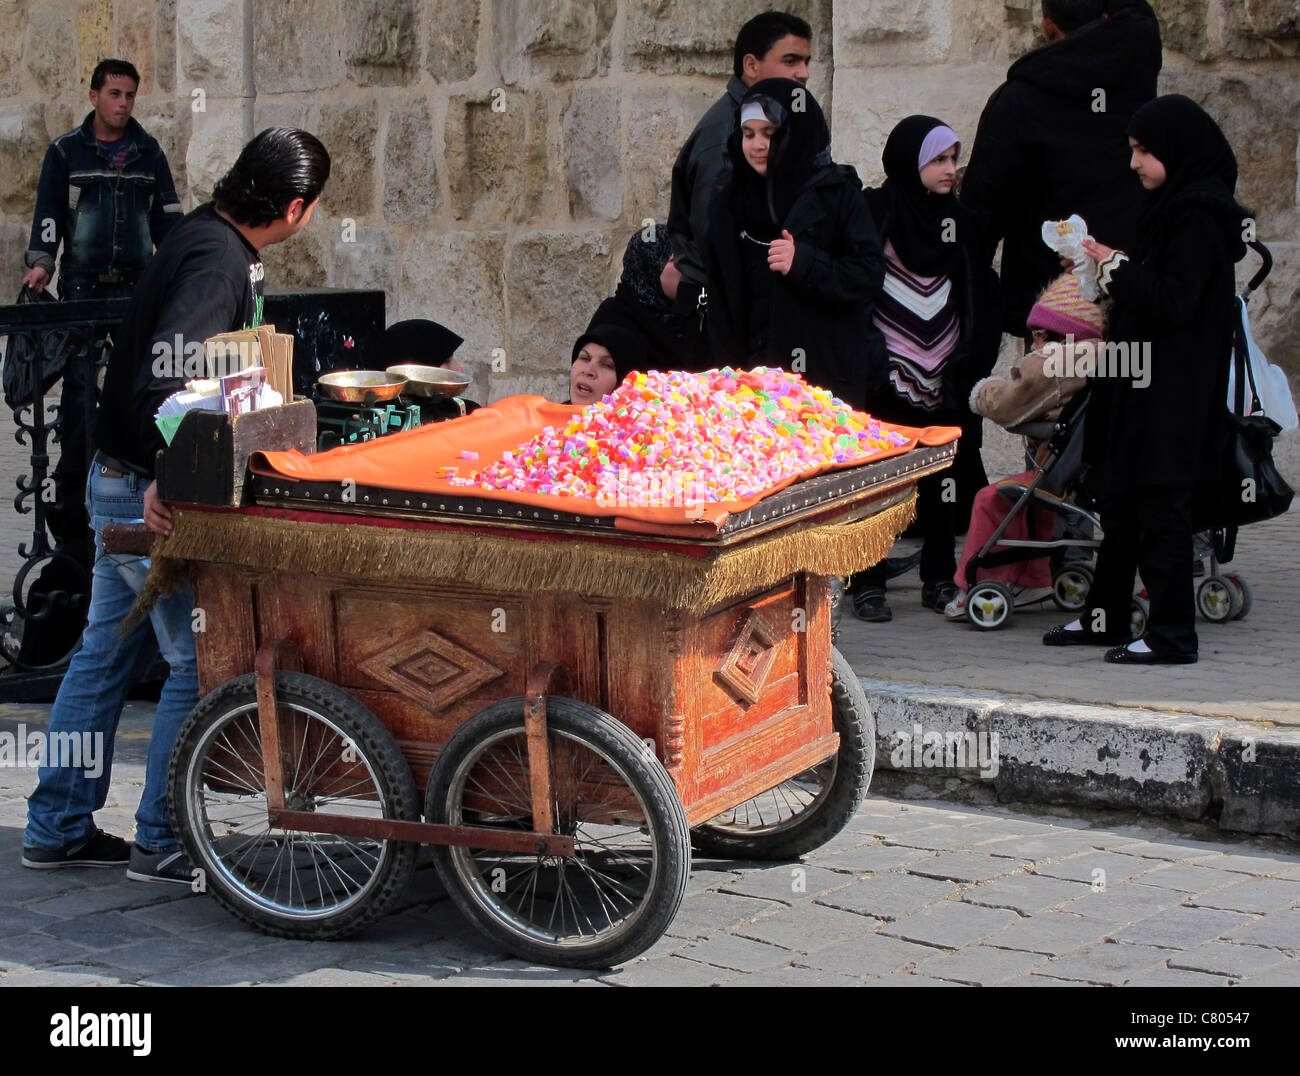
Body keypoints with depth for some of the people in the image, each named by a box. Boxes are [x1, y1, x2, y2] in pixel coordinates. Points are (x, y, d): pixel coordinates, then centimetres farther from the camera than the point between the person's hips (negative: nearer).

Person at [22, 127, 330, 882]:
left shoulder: (214, 241, 12)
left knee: (107, 652, 15)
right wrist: (166, 473, -37)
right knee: (199, 663, -3)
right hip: (153, 492, -10)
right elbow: (168, 371, -31)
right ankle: (161, 841, 5)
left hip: (127, 485, 10)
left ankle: (59, 827, 22)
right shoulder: (215, 259, -20)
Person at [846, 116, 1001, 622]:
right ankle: (867, 583, 6)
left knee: (942, 481, 7)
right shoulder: (874, 211, -5)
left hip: (942, 384, 4)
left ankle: (939, 579, 17)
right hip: (885, 382, -4)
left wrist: (970, 362, 3)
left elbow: (978, 298, 13)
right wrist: (869, 356, -12)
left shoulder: (958, 219, 10)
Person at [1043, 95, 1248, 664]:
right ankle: (1105, 616, 25)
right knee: (1120, 499, 15)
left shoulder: (1198, 217, -16)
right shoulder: (1171, 207, 14)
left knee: (1160, 509, -5)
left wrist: (1116, 265, -13)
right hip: (1142, 385, 10)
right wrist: (1110, 270, 5)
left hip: (1171, 394, -10)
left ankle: (1172, 634, 2)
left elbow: (1172, 301, -23)